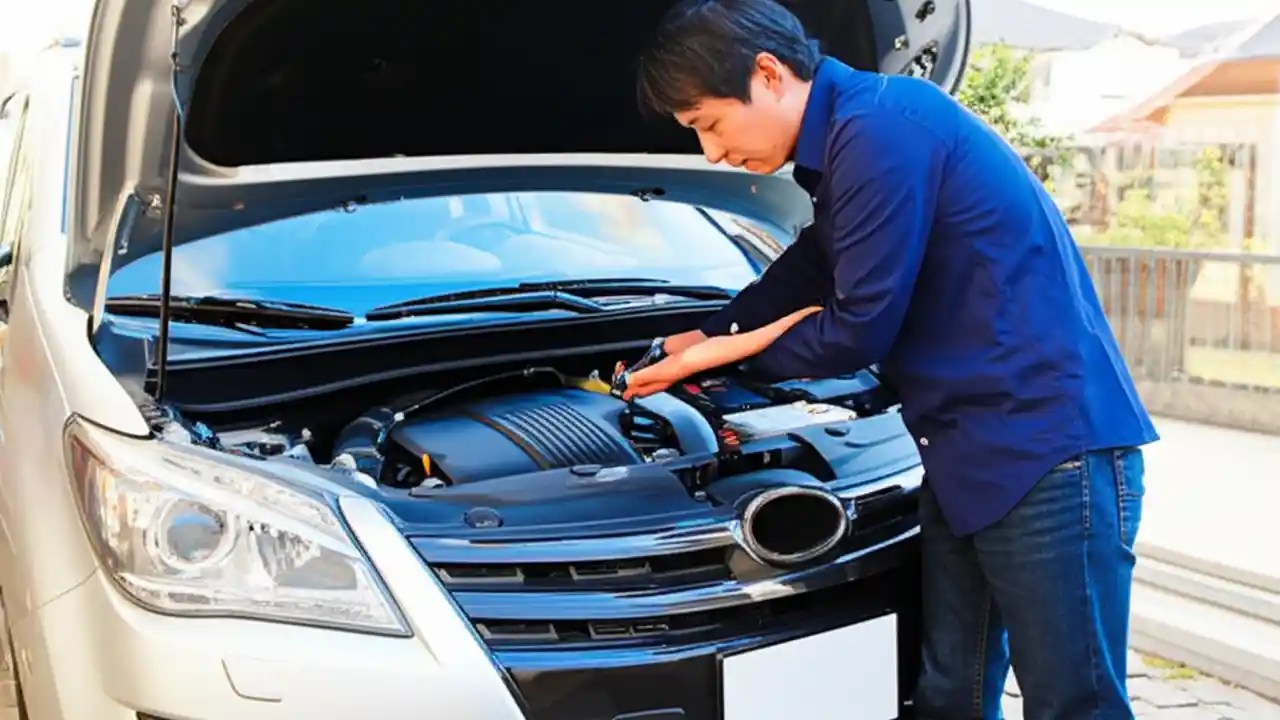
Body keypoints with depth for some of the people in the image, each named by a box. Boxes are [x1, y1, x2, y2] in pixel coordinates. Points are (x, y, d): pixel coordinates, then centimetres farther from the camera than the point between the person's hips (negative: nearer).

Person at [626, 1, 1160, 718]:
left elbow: (857, 331, -16)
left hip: (1047, 446, -10)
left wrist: (731, 350, 1)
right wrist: (702, 337, 33)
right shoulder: (847, 134, 14)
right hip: (970, 453, 10)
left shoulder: (882, 129, -18)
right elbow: (808, 272, 31)